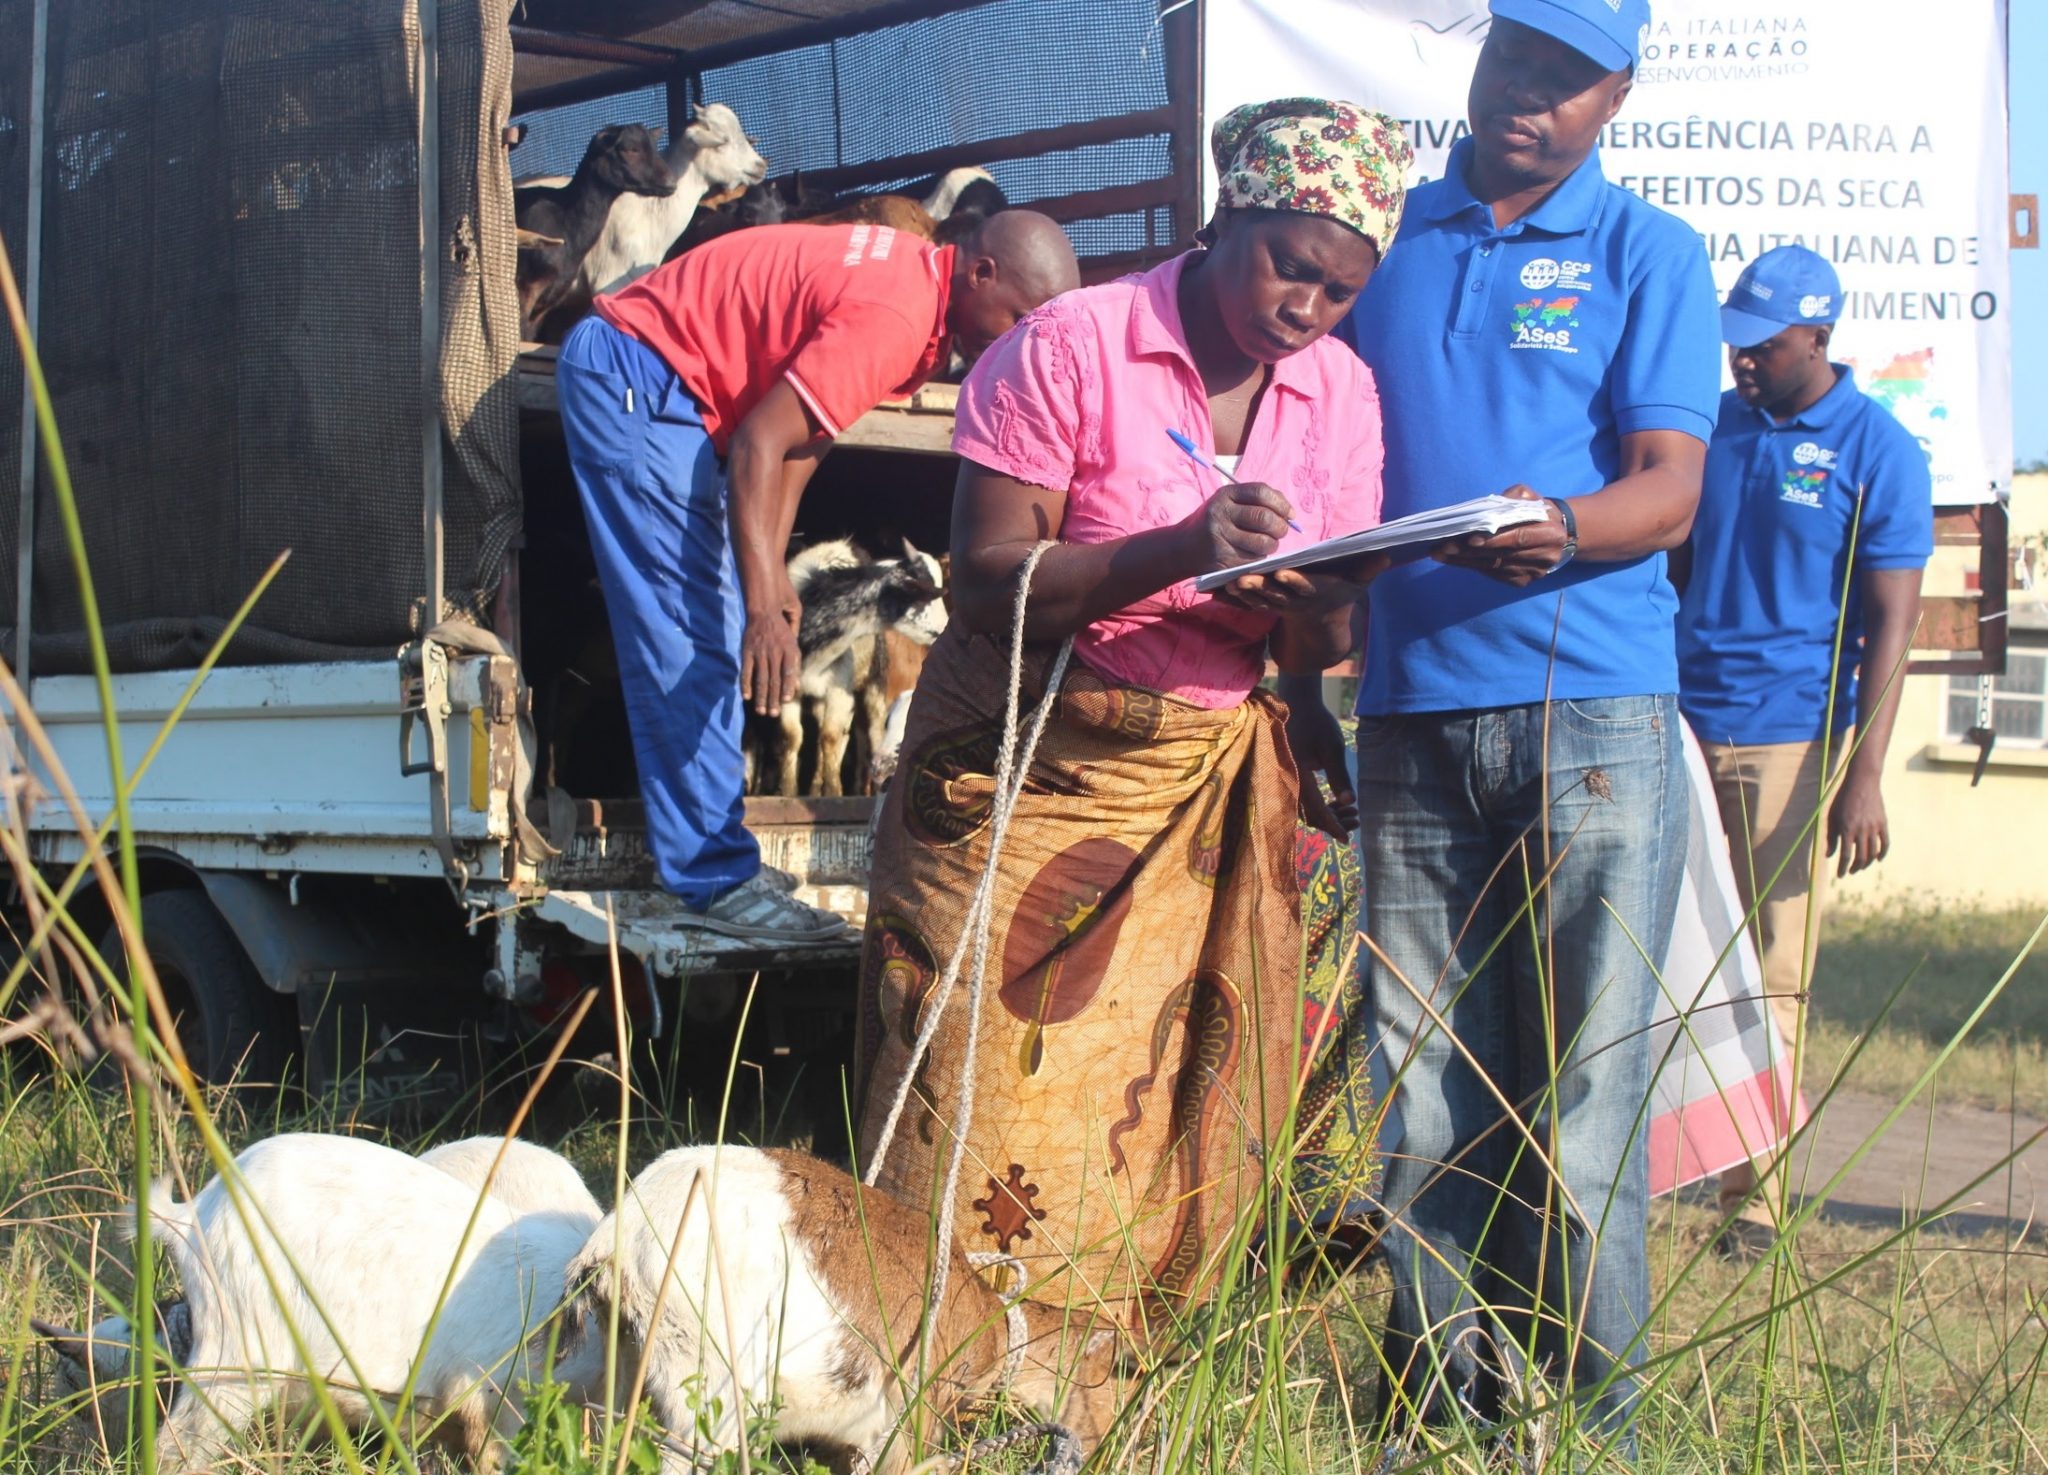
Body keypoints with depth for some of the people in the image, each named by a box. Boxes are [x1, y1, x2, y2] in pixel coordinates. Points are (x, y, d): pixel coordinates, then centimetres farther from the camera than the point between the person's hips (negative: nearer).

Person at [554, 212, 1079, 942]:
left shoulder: (913, 281, 6)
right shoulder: (894, 315, -25)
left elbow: (800, 431, 10)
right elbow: (759, 442, -28)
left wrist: (772, 574, 5)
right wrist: (765, 604, -29)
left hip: (650, 381, 11)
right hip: (635, 378, -11)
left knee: (706, 631, 13)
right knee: (690, 640, -10)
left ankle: (701, 850, 19)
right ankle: (715, 880, -6)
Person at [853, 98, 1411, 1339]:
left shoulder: (1343, 394, 6)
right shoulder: (1070, 348, -9)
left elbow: (1321, 651, 6)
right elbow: (990, 583, -14)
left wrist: (1319, 607, -19)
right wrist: (1182, 550, -27)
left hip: (1211, 790, 4)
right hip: (1030, 779, -4)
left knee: (1175, 1118, 2)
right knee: (998, 1115, -7)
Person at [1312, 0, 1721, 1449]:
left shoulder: (1650, 254, 7)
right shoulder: (1391, 237, 16)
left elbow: (1669, 491, -3)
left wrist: (1563, 533, -26)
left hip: (1592, 708, -3)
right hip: (1410, 714, 3)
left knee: (1585, 1093, -3)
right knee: (1427, 1094, 4)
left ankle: (1588, 1421, 6)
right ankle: (1441, 1409, 12)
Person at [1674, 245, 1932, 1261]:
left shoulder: (1878, 451, -3)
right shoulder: (1716, 428, 11)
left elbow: (1891, 623, -6)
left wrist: (1865, 775, -14)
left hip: (1791, 739, -4)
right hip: (1683, 728, 4)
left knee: (1773, 978, -1)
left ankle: (1754, 1198, 5)